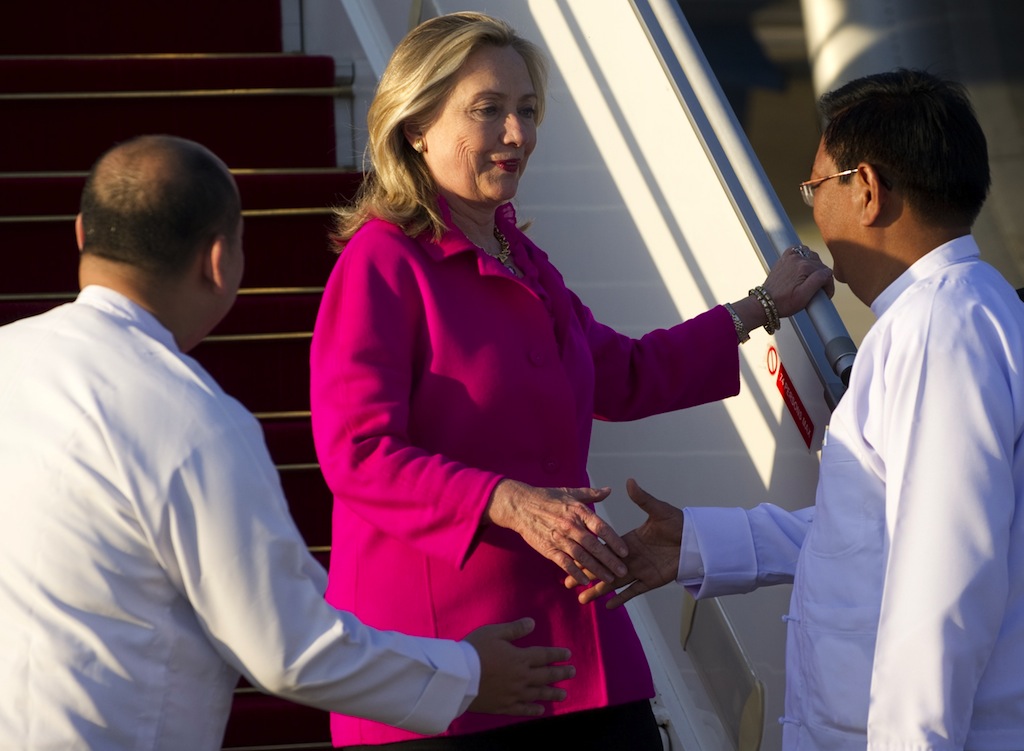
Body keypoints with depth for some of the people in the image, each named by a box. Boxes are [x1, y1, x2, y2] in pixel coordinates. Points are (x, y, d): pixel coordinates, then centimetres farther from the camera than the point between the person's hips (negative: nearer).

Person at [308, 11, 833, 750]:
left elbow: (624, 377, 30)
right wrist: (511, 503, -27)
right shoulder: (383, 261, -9)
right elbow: (357, 453, -18)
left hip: (569, 628, 8)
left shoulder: (520, 261, 15)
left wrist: (762, 307, 33)